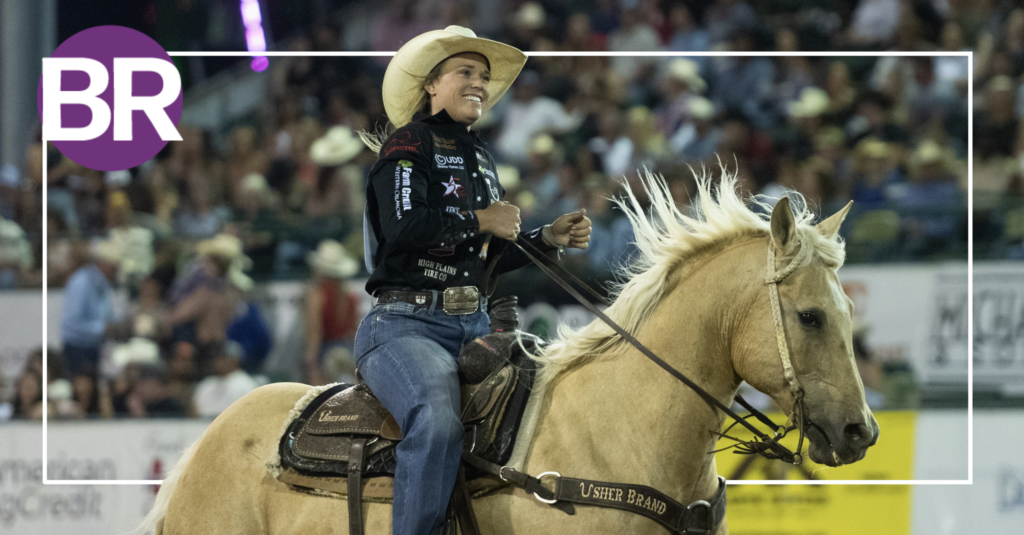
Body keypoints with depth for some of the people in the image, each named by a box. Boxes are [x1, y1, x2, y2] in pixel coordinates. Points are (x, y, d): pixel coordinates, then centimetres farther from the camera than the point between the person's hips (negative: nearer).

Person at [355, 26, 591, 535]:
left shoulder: (480, 159, 23)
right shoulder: (409, 144, -1)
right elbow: (404, 227, -19)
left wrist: (548, 239, 13)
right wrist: (480, 221, -8)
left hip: (474, 328, 8)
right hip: (407, 324, -8)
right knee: (438, 422, -35)